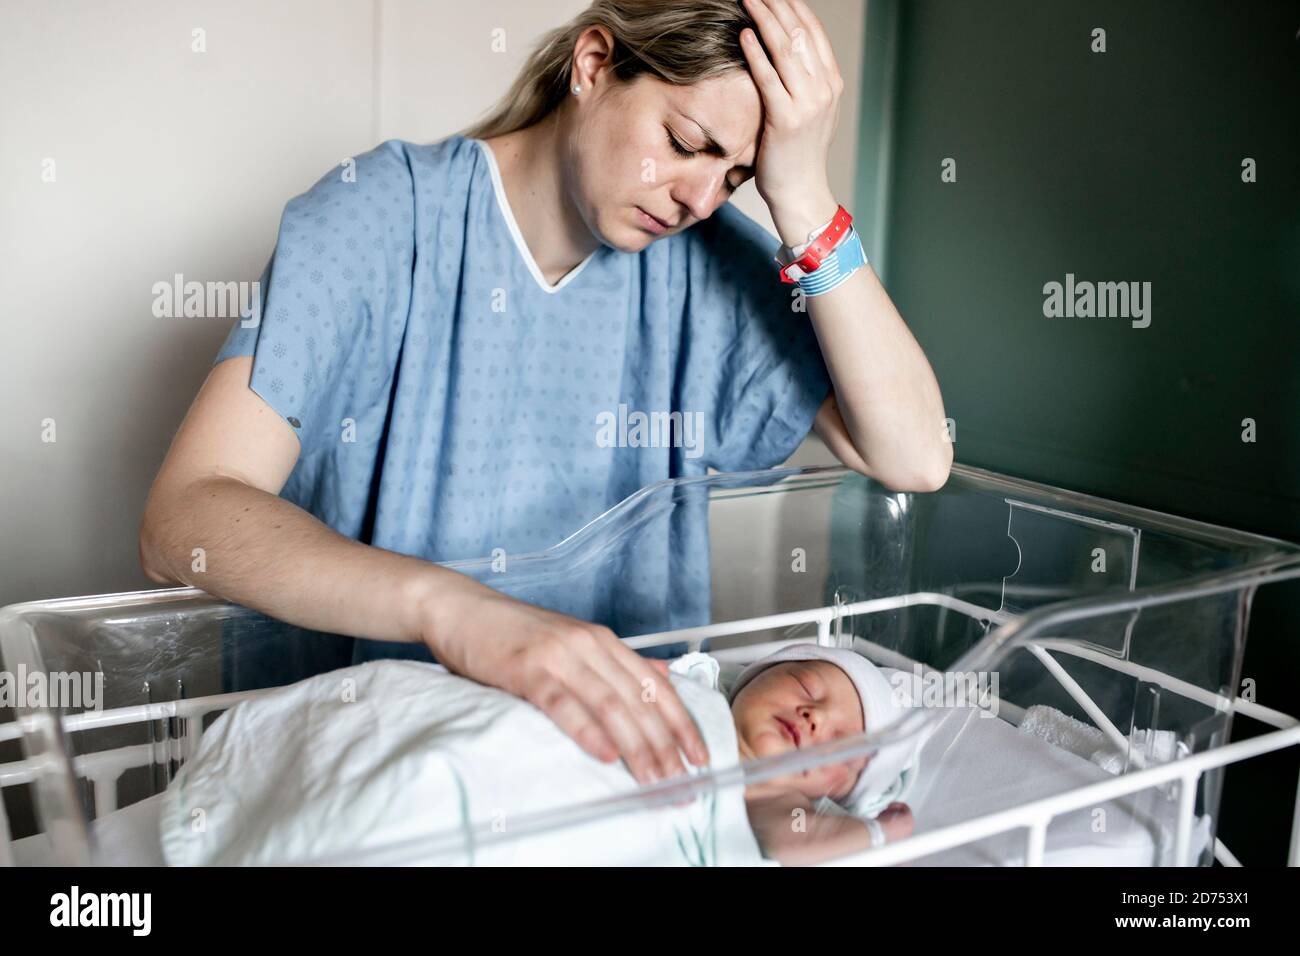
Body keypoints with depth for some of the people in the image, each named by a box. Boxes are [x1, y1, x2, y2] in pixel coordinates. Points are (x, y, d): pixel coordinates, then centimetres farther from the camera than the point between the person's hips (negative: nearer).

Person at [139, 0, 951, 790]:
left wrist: (804, 199, -19)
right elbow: (182, 519, -25)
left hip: (623, 708, 1)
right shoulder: (385, 212, -15)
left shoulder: (707, 259, -4)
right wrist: (452, 608, -42)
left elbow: (916, 459, -12)